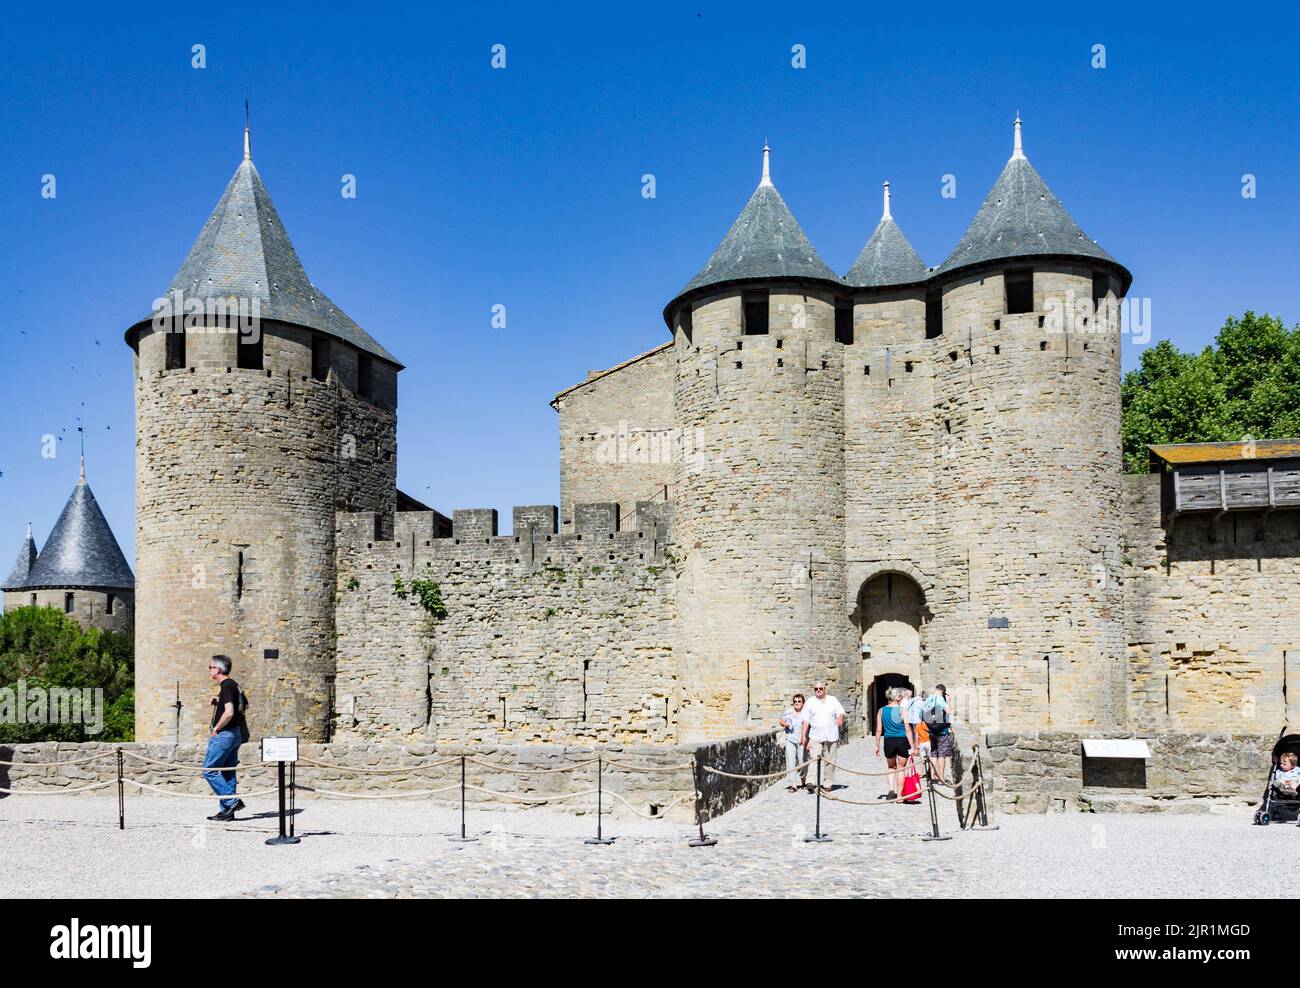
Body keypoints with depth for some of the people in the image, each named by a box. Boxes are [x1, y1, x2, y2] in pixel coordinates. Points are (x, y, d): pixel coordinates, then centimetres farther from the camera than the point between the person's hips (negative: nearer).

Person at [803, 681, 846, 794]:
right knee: (814, 758, -17)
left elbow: (841, 712, 12)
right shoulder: (810, 702, 9)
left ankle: (827, 784, 11)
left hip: (831, 736, 2)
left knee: (829, 761, 4)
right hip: (815, 737, -2)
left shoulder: (832, 700, 14)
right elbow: (806, 720, 6)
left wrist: (840, 718, -12)